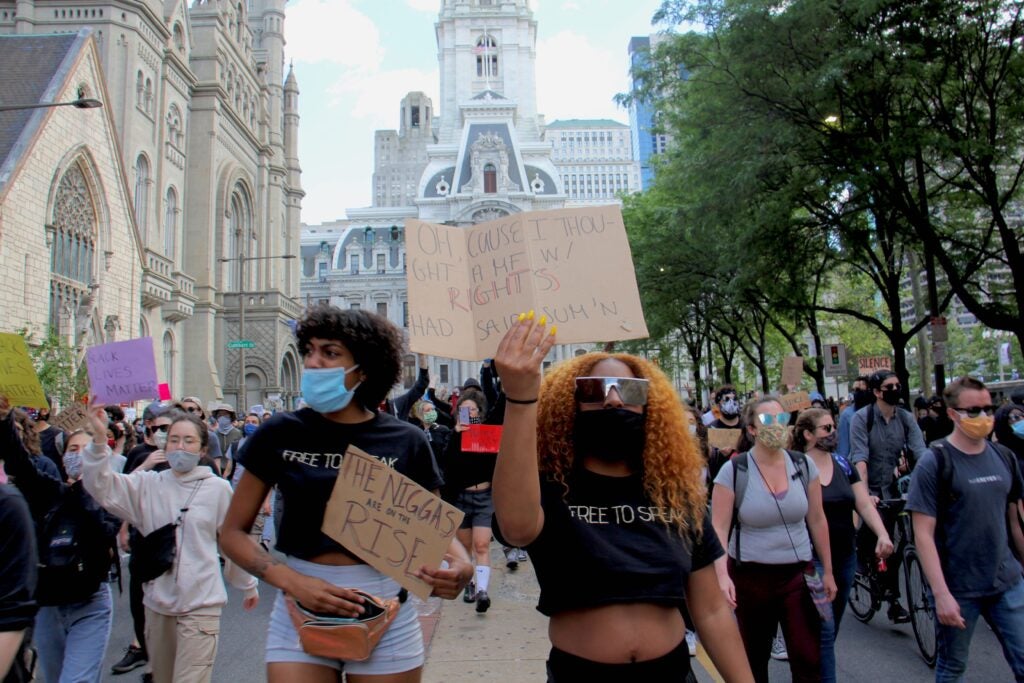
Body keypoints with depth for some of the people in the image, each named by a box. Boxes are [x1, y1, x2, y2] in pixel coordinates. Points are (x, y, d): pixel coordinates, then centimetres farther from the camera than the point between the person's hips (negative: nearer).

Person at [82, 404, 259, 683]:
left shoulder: (218, 488, -6)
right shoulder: (148, 484, 0)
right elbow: (102, 488, -13)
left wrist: (248, 585, 15)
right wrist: (99, 438, -26)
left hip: (201, 604, -4)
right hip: (157, 603, 4)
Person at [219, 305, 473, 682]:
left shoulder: (406, 442, -4)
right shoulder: (280, 434, -4)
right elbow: (233, 532, 2)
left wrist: (461, 564, -16)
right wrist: (293, 582, -14)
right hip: (301, 609, 0)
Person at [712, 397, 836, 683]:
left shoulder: (804, 465, -1)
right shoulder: (733, 470, -11)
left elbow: (817, 520, 7)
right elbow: (719, 528, -13)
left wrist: (827, 570, 11)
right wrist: (722, 574, -25)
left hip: (798, 573, 2)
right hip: (750, 576, -2)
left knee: (808, 659, -3)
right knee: (754, 659, 12)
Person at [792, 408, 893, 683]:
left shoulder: (843, 465, 6)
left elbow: (865, 504, 3)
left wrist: (882, 535, -12)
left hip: (845, 556, 6)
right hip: (813, 557, -6)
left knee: (831, 629, 16)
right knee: (824, 628, -8)